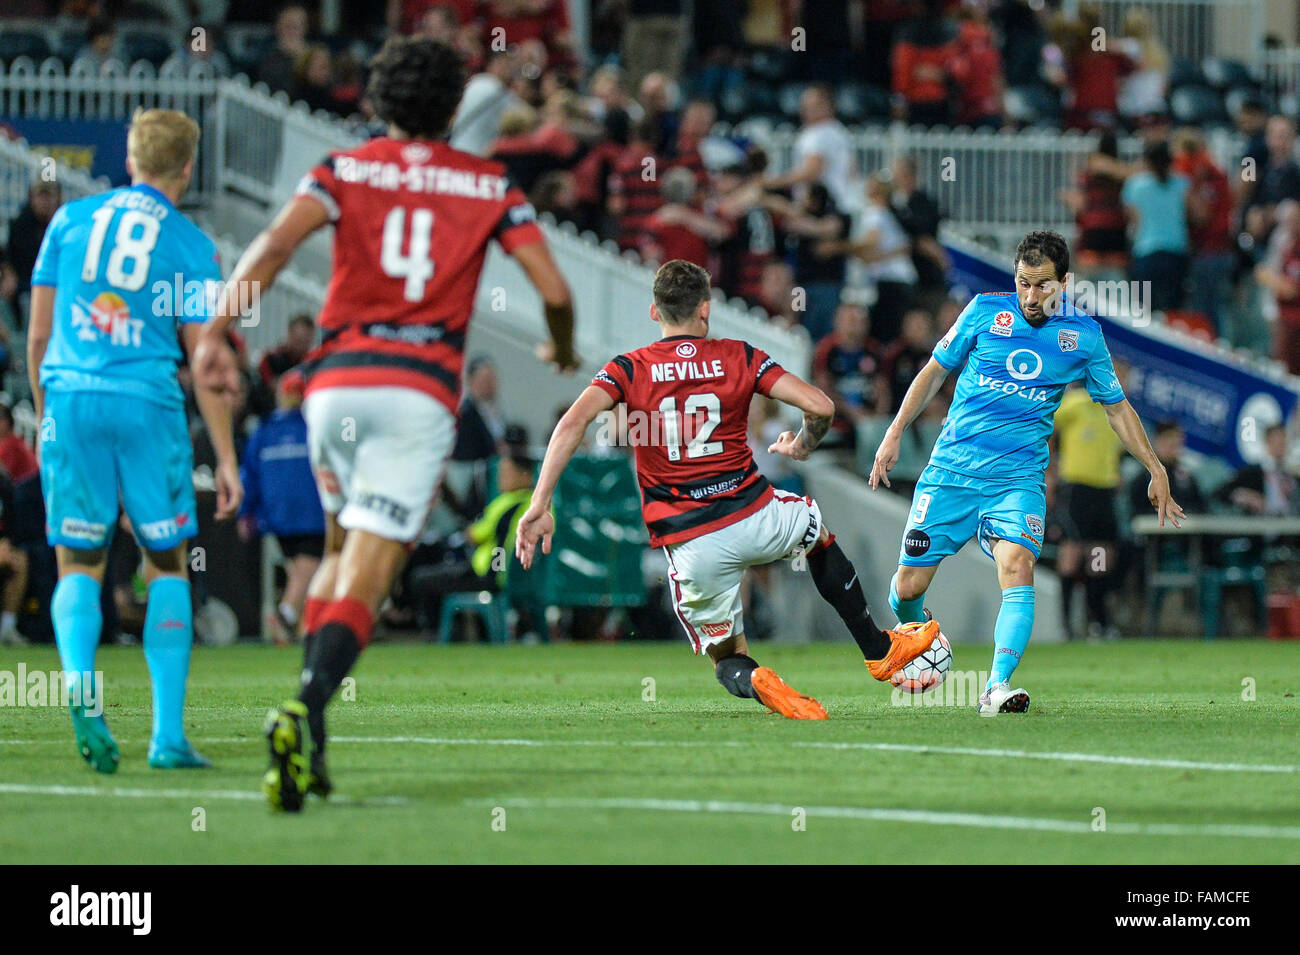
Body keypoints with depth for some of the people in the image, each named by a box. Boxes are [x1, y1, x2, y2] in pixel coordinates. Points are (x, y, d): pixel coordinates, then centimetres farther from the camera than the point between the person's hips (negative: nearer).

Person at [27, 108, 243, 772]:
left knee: (79, 565, 10)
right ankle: (168, 734, 4)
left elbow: (38, 332, 11)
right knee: (167, 566, 9)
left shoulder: (71, 219, 10)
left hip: (71, 400, 2)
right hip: (149, 404, -2)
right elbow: (206, 361, 1)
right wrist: (226, 457, 5)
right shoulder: (189, 244, 3)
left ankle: (79, 683, -19)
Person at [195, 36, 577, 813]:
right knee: (363, 585, -7)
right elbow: (555, 290, 6)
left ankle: (309, 733, 9)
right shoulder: (490, 186, 11)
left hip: (339, 377, 2)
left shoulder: (346, 169, 10)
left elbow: (276, 243, -9)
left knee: (343, 555, 23)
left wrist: (214, 334, -10)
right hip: (424, 388, -2)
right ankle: (306, 714, -34)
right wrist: (563, 349, 28)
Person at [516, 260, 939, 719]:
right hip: (753, 518, 1)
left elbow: (573, 422, -15)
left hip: (689, 548, 0)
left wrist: (539, 506, -17)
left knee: (725, 656, 19)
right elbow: (821, 406, -4)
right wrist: (802, 447, 19)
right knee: (817, 530, 36)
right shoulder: (739, 357, 2)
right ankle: (879, 650, 40)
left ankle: (755, 682, -18)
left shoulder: (629, 369, 1)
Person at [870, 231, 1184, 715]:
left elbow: (1116, 406, 16)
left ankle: (997, 687, -36)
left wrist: (1155, 469, 14)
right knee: (909, 585, -2)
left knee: (1017, 565, -28)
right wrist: (895, 433, 5)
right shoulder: (985, 311, 1)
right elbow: (935, 371, 11)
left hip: (1018, 478, 0)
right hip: (951, 469, 0)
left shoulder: (1083, 335, 3)